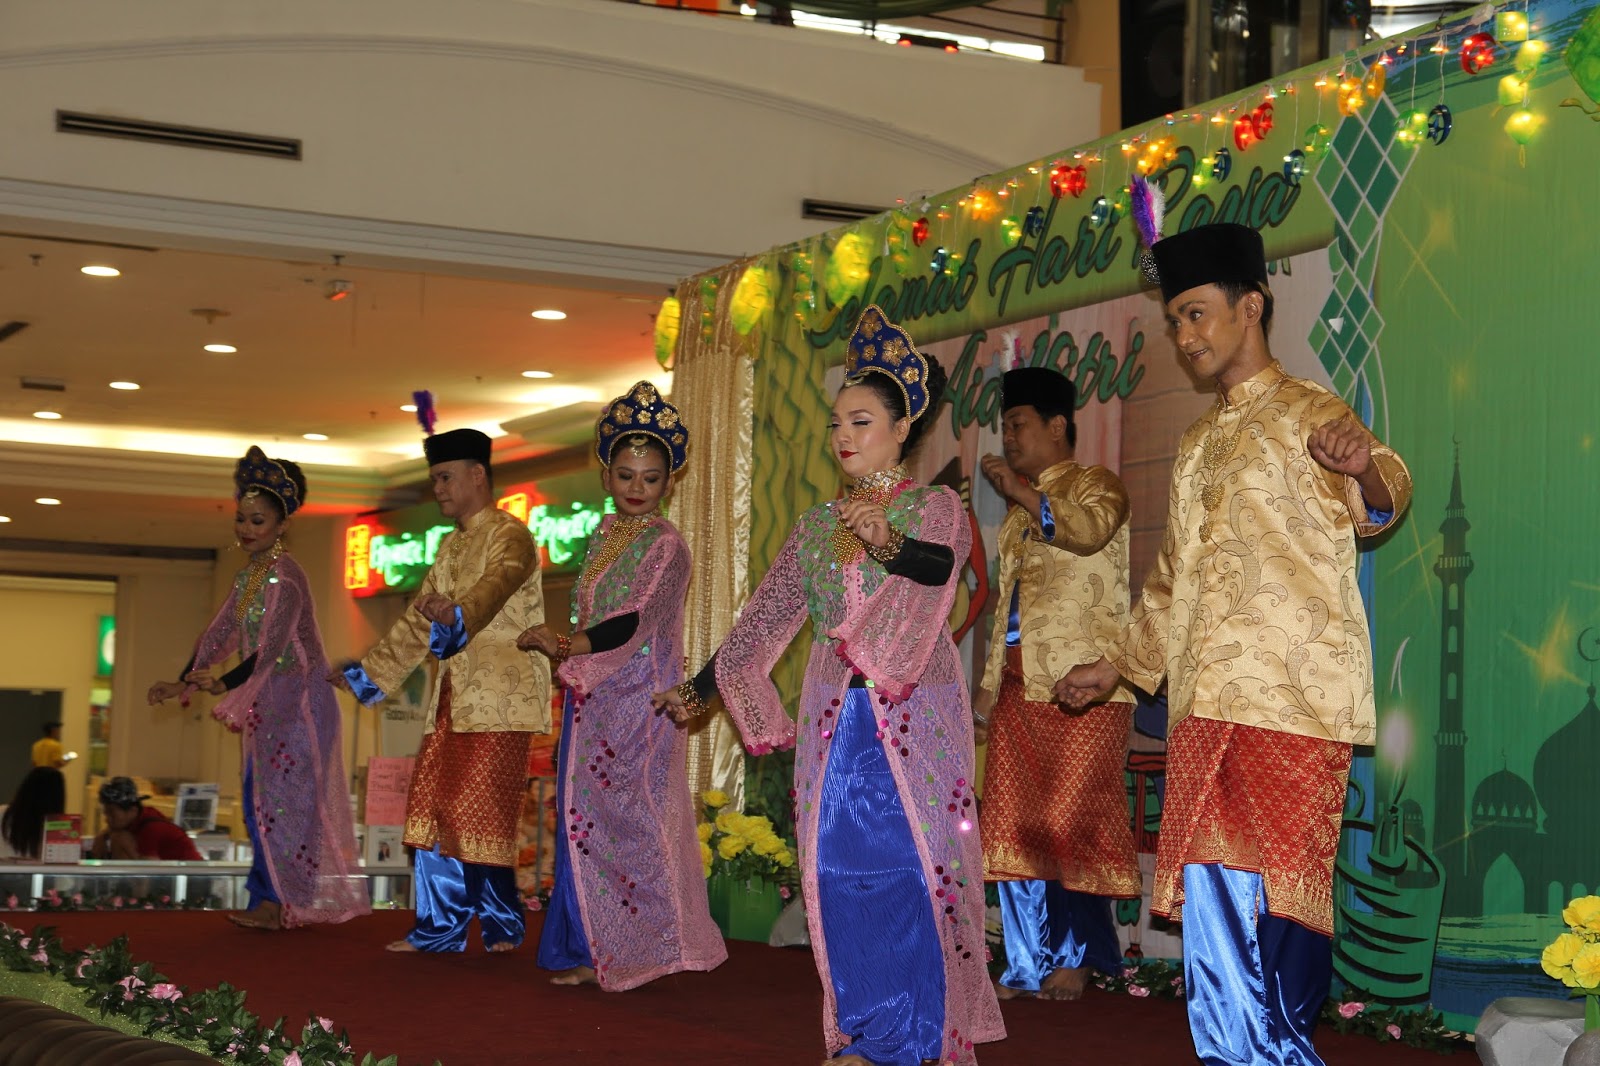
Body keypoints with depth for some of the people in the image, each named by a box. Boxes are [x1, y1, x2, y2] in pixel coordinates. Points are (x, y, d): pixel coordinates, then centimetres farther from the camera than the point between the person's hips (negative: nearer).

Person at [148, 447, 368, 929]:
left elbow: (271, 648, -24)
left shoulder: (286, 577, -18)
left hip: (299, 700, -9)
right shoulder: (247, 577, 10)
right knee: (262, 798, 10)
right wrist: (183, 681, -2)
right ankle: (274, 898, 17)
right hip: (266, 703, 9)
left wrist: (223, 685, -30)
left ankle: (278, 901, -1)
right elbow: (219, 635, 9)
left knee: (283, 796, -7)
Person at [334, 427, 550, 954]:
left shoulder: (509, 537, -7)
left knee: (479, 812, -9)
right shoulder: (450, 546, 20)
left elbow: (494, 587, -29)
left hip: (499, 700, -8)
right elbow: (417, 621, 28)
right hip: (452, 701, 8)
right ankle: (439, 929, 13)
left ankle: (503, 925, 5)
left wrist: (455, 614, -49)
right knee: (432, 811, 6)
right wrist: (367, 670, 28)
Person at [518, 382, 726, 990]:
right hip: (593, 696, 7)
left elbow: (632, 623, -19)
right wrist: (562, 651, 0)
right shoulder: (603, 539, 15)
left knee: (627, 818, -5)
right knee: (585, 818, 6)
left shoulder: (665, 544, -8)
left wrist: (562, 644, -26)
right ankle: (596, 948, 12)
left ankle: (616, 950, 4)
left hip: (638, 699, -7)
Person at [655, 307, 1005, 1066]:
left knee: (915, 862, -6)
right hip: (834, 715, 5)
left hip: (913, 713, -5)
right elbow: (766, 617, 15)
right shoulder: (817, 524, 13)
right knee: (840, 867, 1)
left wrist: (889, 543, -45)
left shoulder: (934, 508, -1)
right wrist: (700, 689, 14)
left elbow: (942, 565, -24)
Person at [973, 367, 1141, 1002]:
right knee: (1011, 826, 4)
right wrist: (990, 683, 17)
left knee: (1069, 822, -8)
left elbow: (1088, 528, -23)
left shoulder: (1096, 485, 1)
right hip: (1020, 685, 8)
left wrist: (1018, 489, -15)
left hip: (1082, 686, -8)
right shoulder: (1018, 515, 24)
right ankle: (1029, 966, 11)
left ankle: (1077, 957, 4)